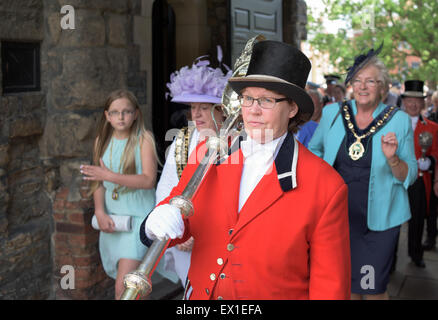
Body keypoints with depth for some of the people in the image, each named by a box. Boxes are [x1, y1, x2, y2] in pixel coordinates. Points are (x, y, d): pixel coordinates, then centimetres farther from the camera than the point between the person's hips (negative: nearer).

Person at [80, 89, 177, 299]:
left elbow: (149, 180, -16)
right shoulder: (102, 140, 8)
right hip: (112, 220, 5)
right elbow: (98, 181, 8)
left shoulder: (143, 139, -8)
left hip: (138, 217, -5)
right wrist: (100, 213, -6)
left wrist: (109, 175, -21)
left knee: (124, 287, -14)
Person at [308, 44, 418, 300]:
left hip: (379, 218, -2)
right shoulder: (333, 113, 1)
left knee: (373, 288, 2)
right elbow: (314, 149, 18)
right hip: (340, 214, 3)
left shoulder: (399, 121, -5)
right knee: (346, 283, 15)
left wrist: (393, 158, -23)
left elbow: (409, 176, -4)